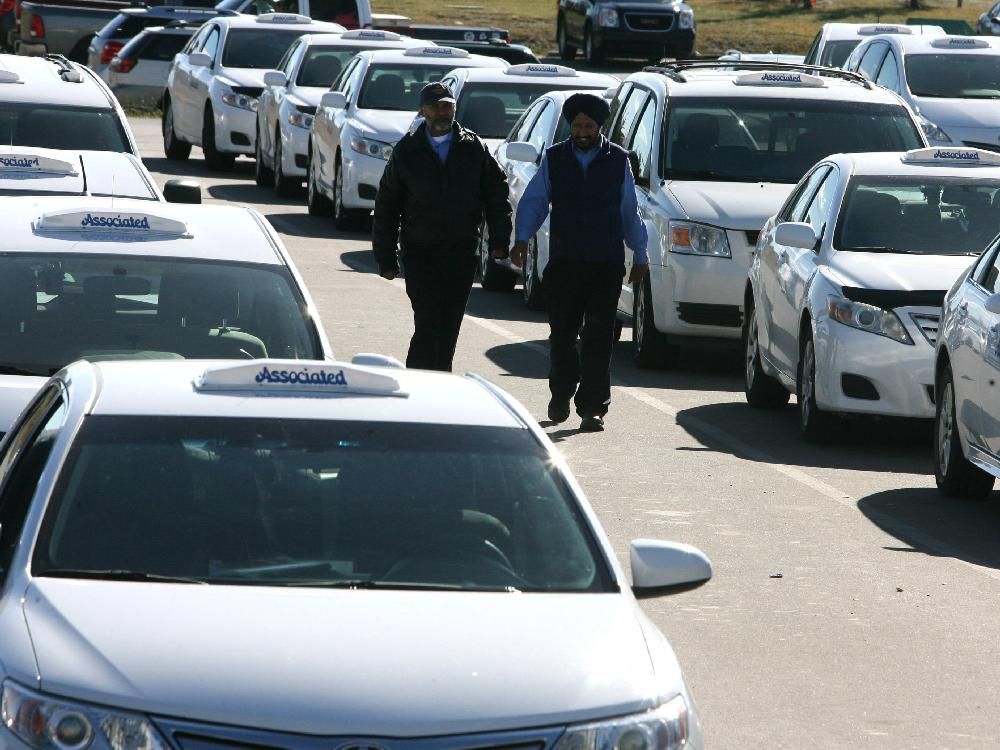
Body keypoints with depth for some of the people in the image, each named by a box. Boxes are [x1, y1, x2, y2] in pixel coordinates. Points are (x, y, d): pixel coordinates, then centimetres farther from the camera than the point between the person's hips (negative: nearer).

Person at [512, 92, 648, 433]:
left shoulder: (618, 161, 8)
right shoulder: (554, 159, 7)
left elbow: (630, 211, 13)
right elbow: (533, 201, 2)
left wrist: (640, 254, 12)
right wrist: (522, 238, -12)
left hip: (607, 264, -1)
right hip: (564, 261, 1)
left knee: (599, 337, -5)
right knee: (562, 332, 5)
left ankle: (592, 407, -4)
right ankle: (561, 394, 26)